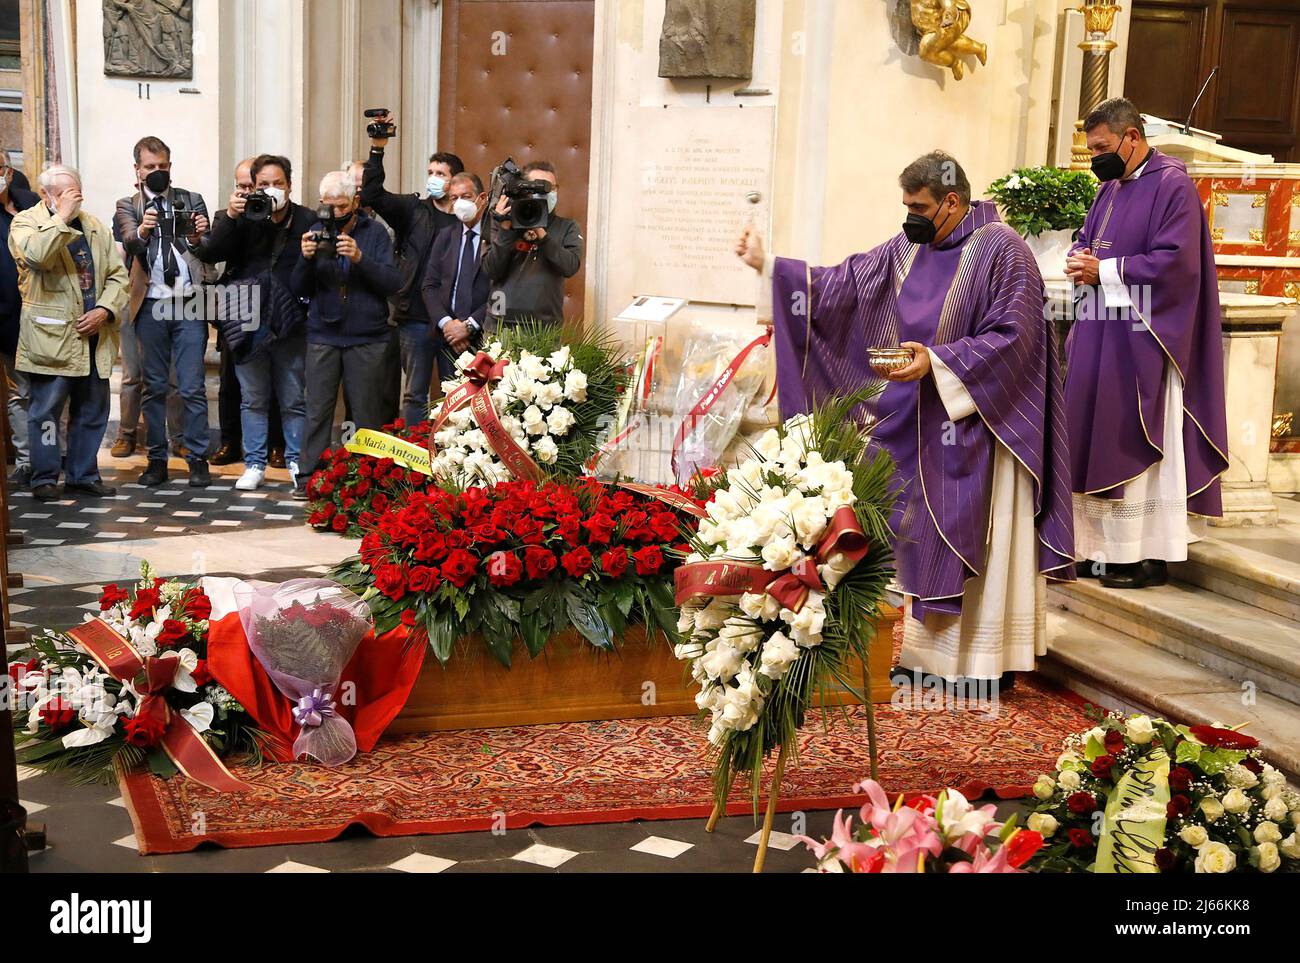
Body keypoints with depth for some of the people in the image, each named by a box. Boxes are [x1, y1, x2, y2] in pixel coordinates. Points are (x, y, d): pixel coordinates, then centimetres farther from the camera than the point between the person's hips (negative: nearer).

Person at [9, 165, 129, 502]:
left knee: (92, 410, 10)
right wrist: (62, 216, -17)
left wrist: (105, 310, -6)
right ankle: (44, 478, 8)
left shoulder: (95, 227, 15)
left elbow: (117, 275, 10)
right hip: (50, 337, -5)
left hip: (94, 336, 5)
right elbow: (37, 256, -23)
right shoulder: (26, 222, -1)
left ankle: (83, 476, 20)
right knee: (46, 410, -2)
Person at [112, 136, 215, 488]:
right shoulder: (128, 206, 9)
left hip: (189, 303, 0)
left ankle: (198, 458, 4)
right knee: (154, 387, 7)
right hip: (151, 305, 1)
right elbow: (129, 240, -9)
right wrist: (142, 231, -31)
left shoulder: (192, 201, 10)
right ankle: (157, 458, 13)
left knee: (193, 387, -2)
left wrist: (199, 239, -18)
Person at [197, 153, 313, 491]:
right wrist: (228, 217, -18)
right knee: (252, 398, 11)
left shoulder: (306, 220, -3)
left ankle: (296, 462, 20)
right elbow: (209, 254, -10)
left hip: (291, 324, -1)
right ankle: (254, 465, 19)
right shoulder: (243, 219, 0)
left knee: (294, 399, 9)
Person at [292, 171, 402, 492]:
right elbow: (300, 290, 6)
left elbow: (393, 282, -8)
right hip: (323, 336, 2)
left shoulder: (375, 233, 3)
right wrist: (306, 260, -13)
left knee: (367, 412, 1)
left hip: (367, 338, -1)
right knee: (318, 410, -1)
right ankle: (310, 478, 3)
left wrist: (360, 258, -21)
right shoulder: (317, 233, 9)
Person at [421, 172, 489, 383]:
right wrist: (446, 323, -5)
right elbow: (429, 286, 11)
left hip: (484, 337, -5)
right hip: (447, 339, 5)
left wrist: (470, 325, -12)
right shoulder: (445, 238, 15)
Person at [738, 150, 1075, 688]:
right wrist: (767, 265, 1)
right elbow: (840, 286, 7)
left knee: (978, 538, 1)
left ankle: (991, 657, 12)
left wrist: (937, 362, -26)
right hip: (920, 424, 7)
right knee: (920, 533, 10)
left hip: (978, 418, -7)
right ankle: (927, 647, 22)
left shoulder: (1001, 250, -13)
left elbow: (1012, 336, -18)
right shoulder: (907, 250, 6)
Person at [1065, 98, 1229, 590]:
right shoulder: (1110, 189, 16)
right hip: (1099, 337, 8)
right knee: (1094, 439, 7)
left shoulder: (1172, 186, -10)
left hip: (1141, 341, -8)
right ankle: (1106, 546, 14)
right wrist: (1080, 260, -2)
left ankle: (1146, 555, 3)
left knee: (1135, 446, -5)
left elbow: (1175, 261, -18)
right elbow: (1086, 240, 22)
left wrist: (1104, 271, -15)